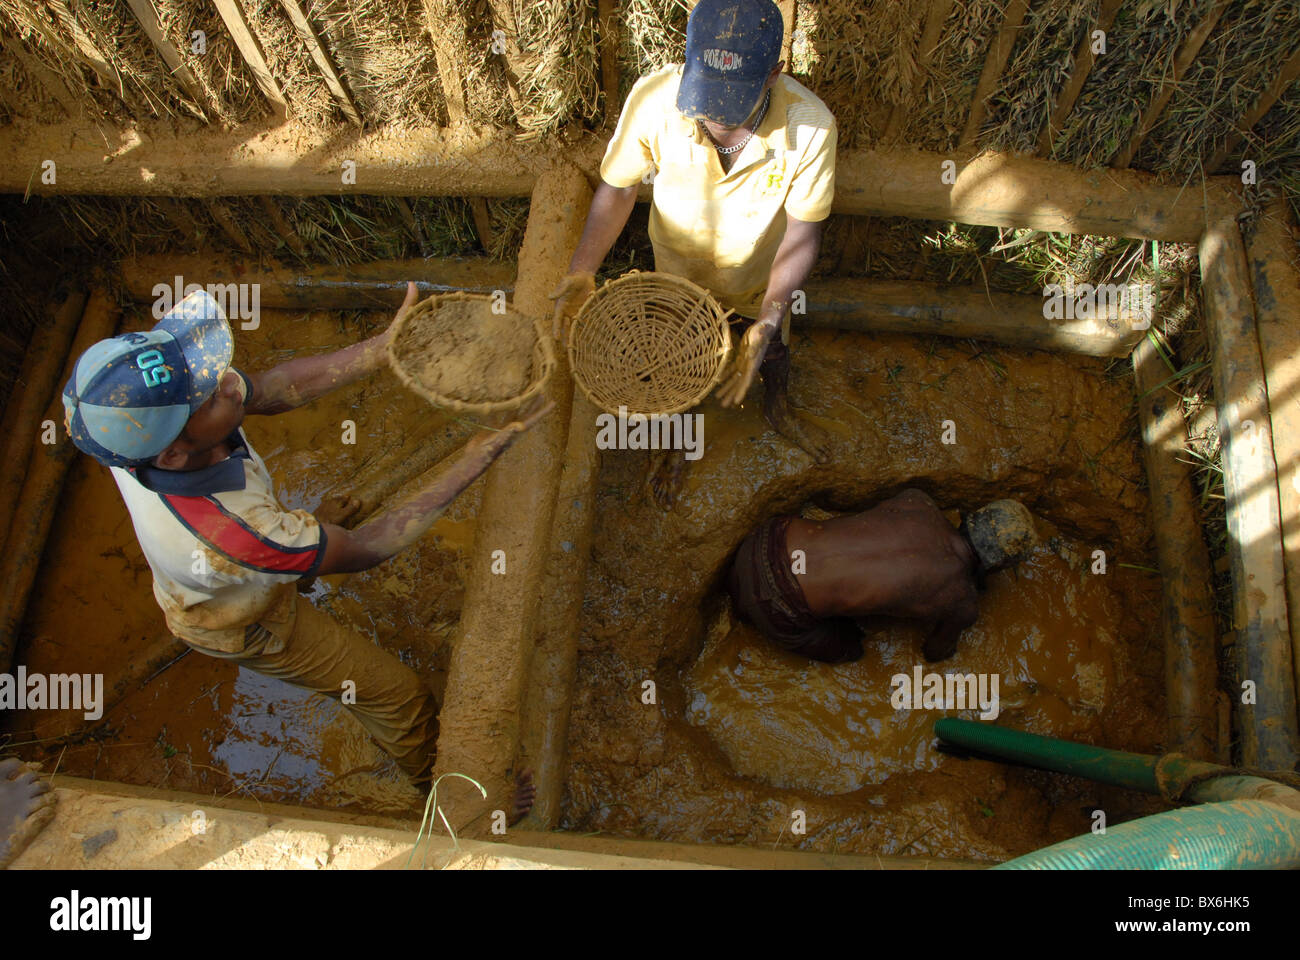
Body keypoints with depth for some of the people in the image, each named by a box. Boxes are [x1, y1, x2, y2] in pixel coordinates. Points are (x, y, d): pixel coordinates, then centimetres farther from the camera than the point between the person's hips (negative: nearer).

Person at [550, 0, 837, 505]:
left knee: (772, 350, 28)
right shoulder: (653, 99, -35)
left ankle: (778, 412, 65)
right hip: (679, 273, 0)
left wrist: (766, 325, -36)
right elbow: (618, 187, -19)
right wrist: (582, 272, -31)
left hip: (761, 277, 0)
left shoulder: (811, 126, -36)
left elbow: (802, 231, -25)